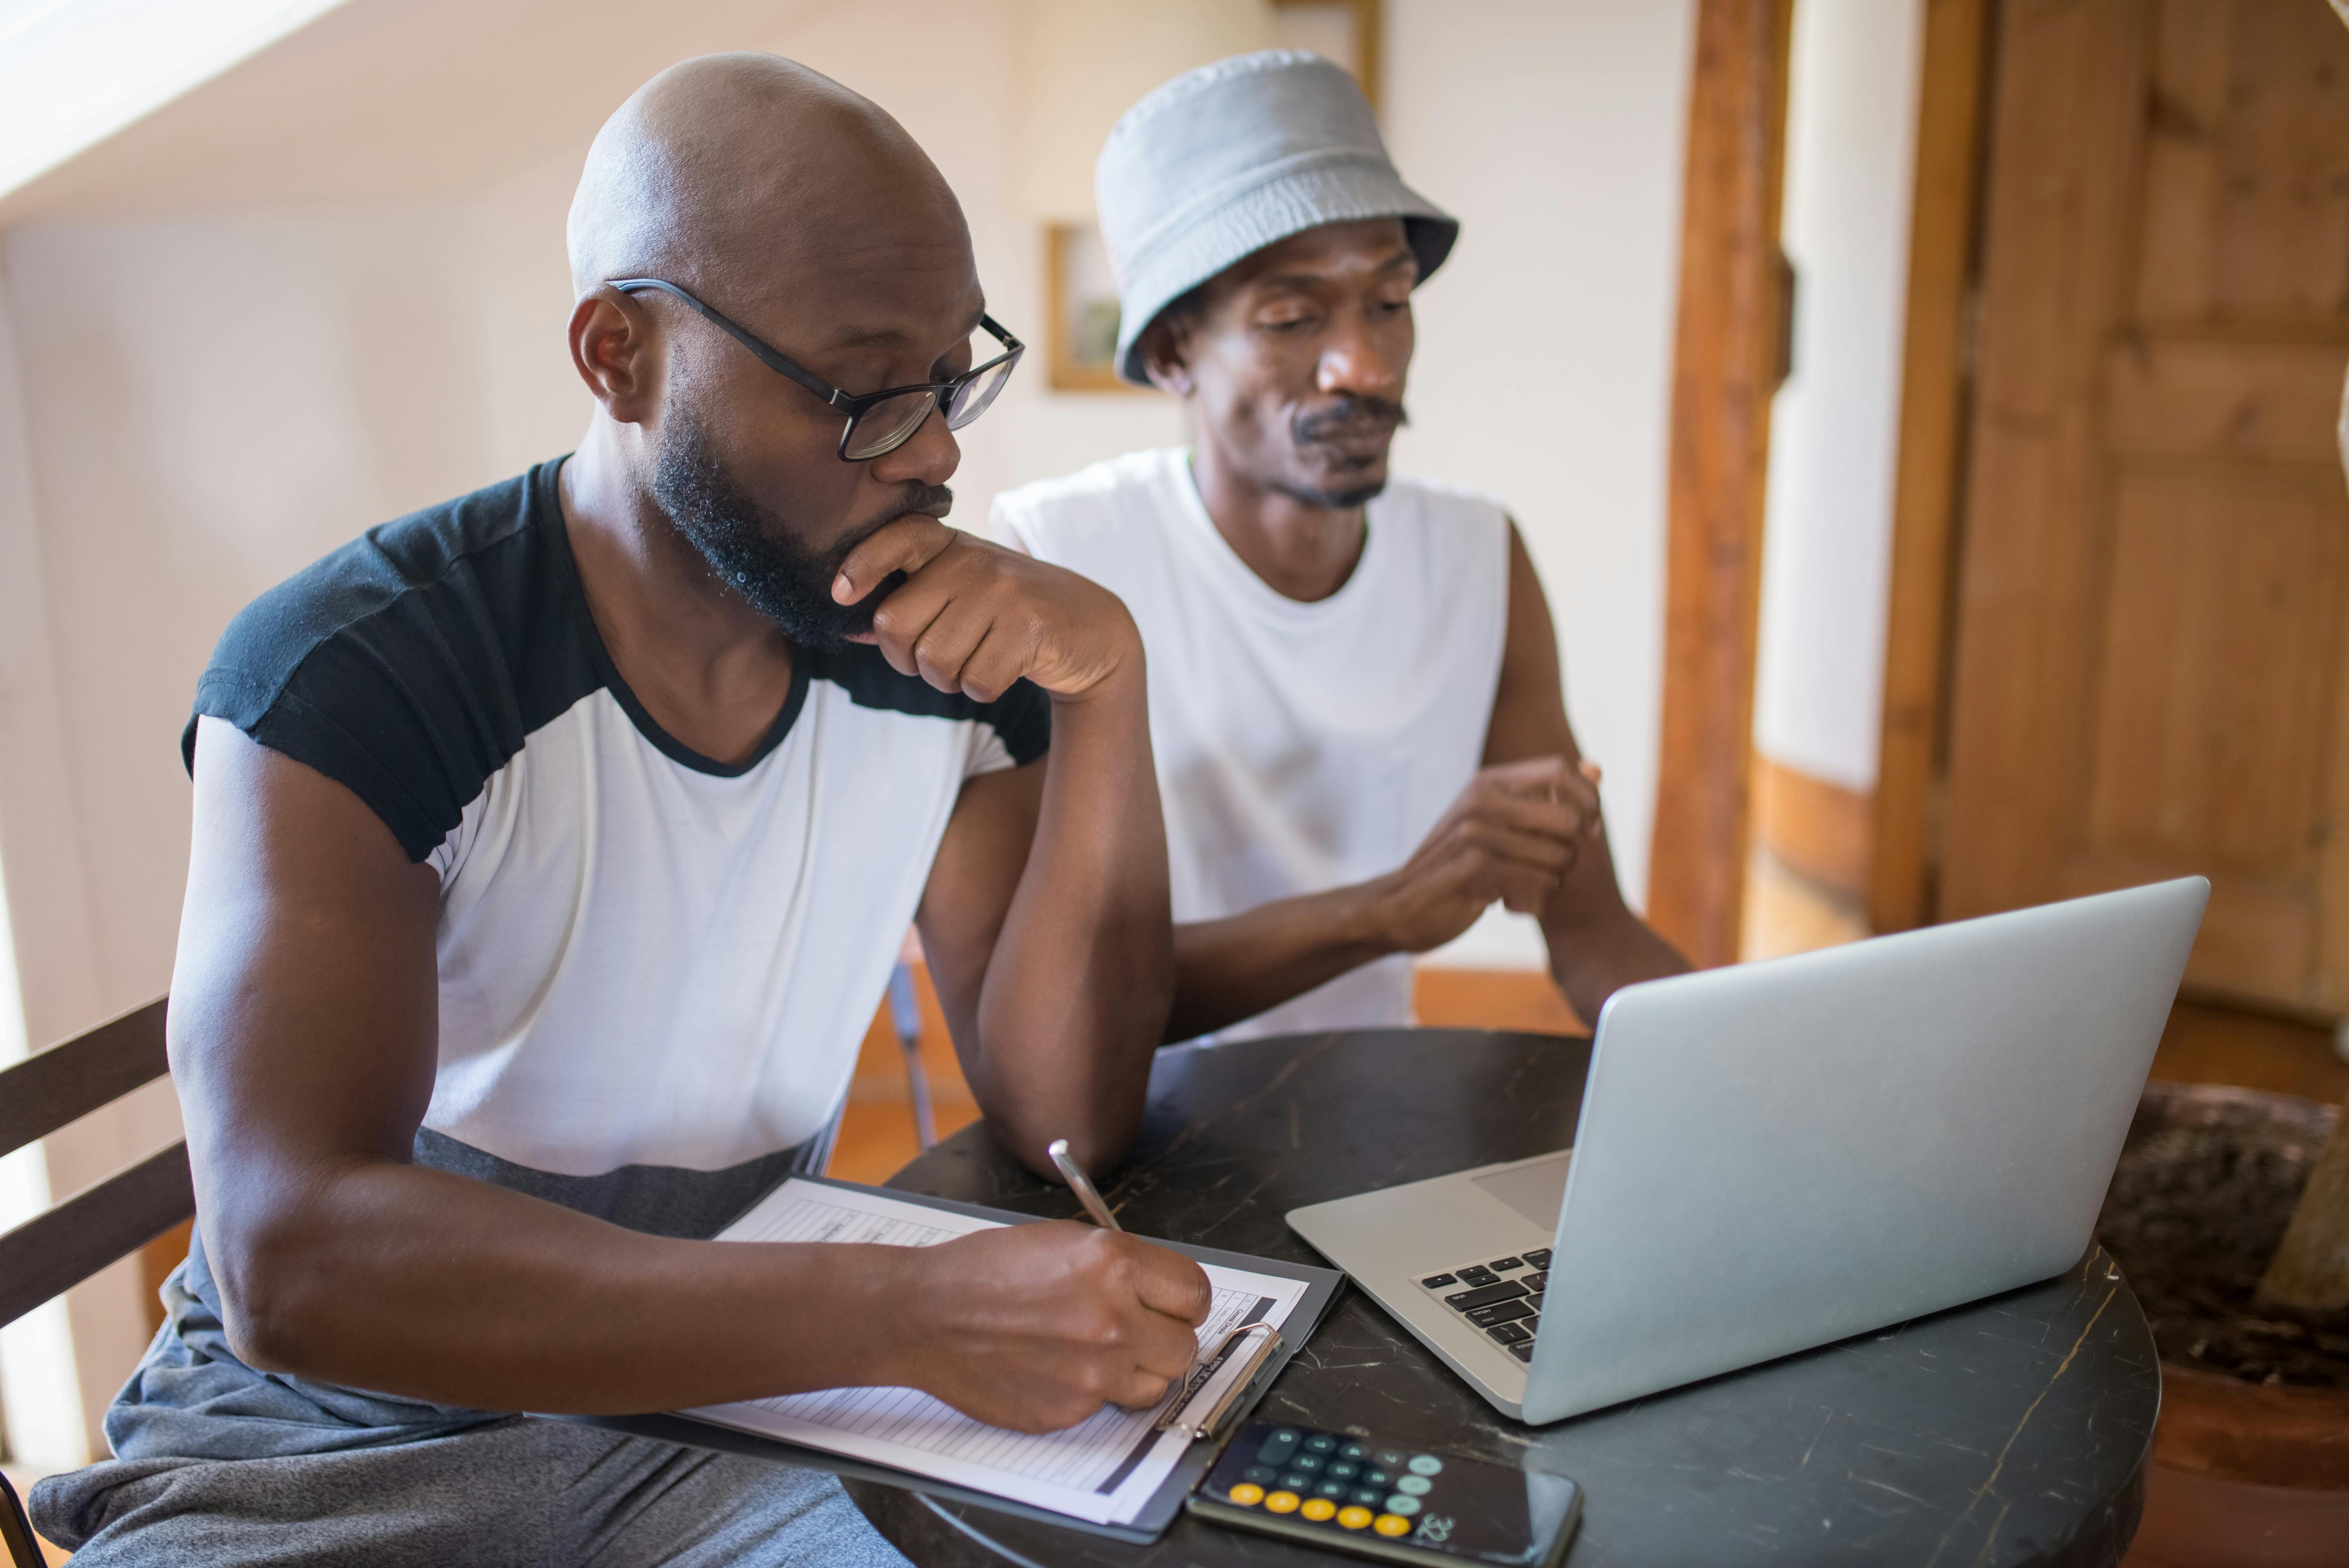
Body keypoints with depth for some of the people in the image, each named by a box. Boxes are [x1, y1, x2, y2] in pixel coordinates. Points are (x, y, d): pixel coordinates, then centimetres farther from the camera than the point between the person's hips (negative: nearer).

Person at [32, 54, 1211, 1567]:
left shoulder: (943, 651, -4)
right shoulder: (349, 674, -17)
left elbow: (1067, 1117, -6)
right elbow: (290, 1257, -28)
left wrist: (1105, 690, -18)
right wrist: (909, 1312, -37)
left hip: (739, 1389, 3)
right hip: (345, 1428, -2)